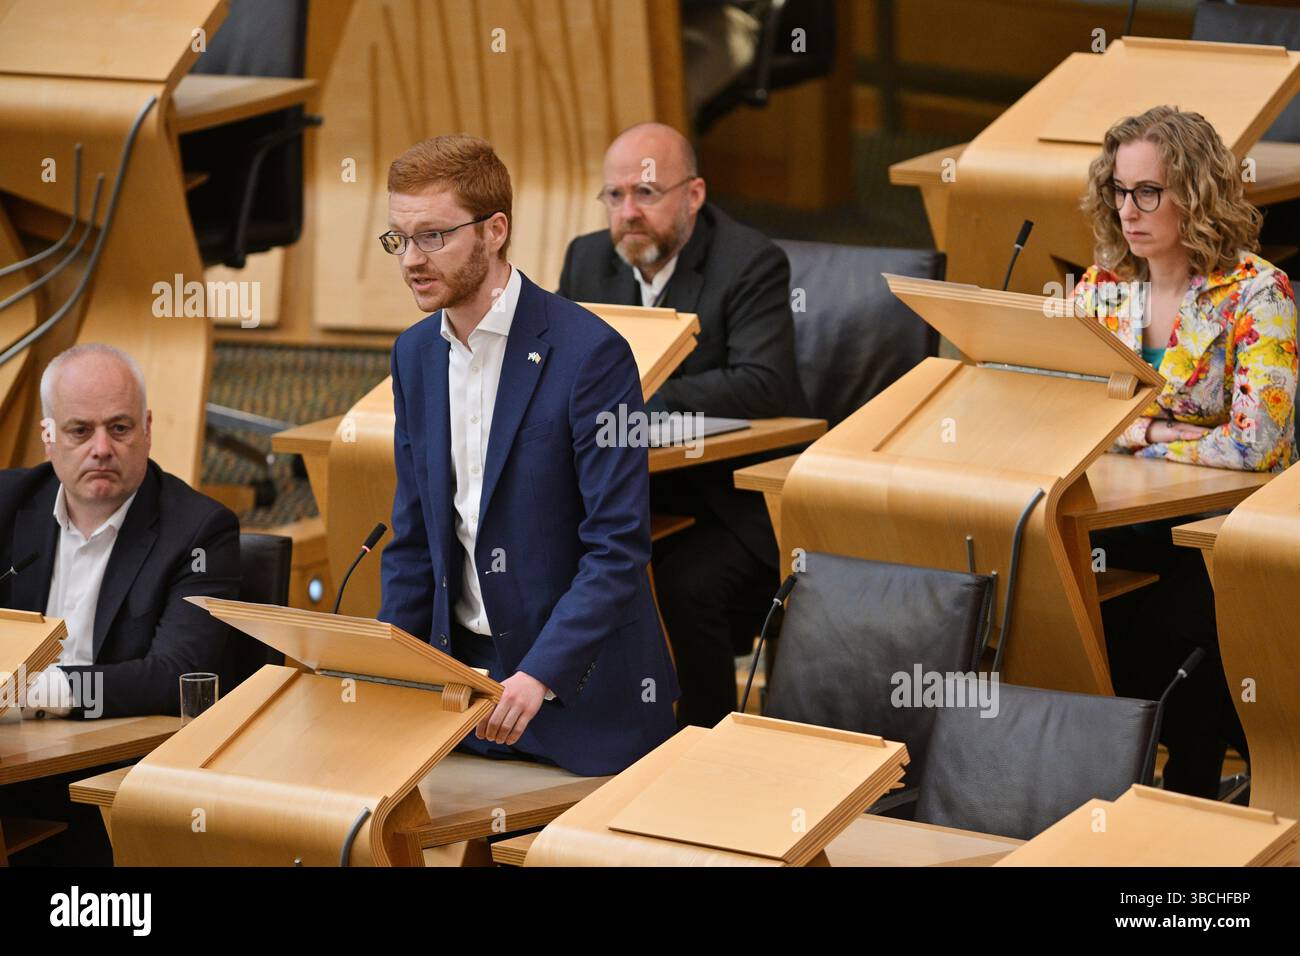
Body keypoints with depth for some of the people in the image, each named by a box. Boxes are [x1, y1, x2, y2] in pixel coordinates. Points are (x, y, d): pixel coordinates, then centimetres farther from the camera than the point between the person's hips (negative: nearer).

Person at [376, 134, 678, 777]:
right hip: (462, 678, 6)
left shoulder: (590, 354, -15)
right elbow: (414, 538, 12)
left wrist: (539, 676, -27)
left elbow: (618, 547, -18)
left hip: (581, 694, -6)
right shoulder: (415, 354, 7)